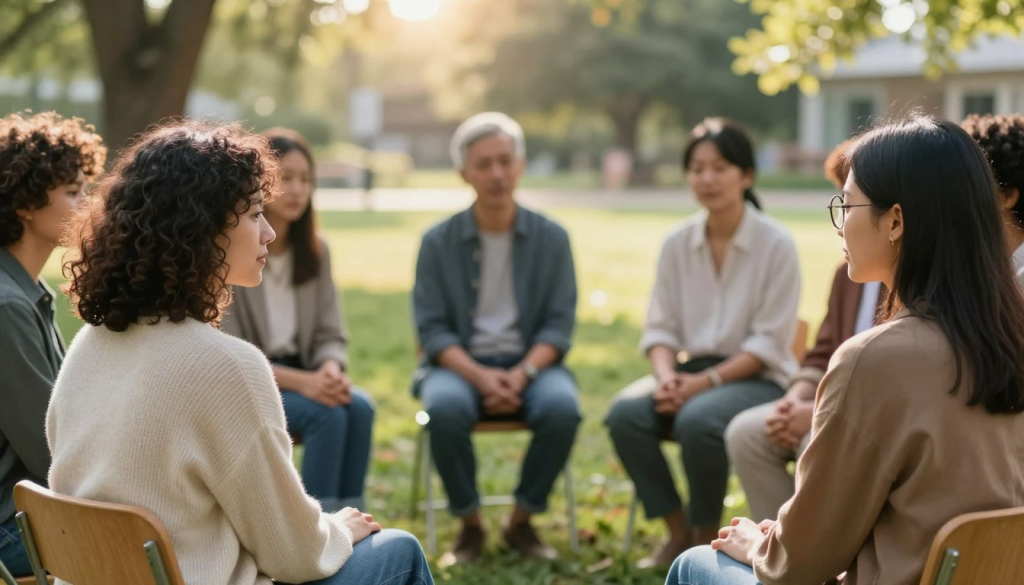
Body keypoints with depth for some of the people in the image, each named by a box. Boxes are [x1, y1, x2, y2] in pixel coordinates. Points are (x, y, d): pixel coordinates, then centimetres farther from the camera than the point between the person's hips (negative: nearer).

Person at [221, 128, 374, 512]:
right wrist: (302, 381, -25)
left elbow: (330, 335, 6)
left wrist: (331, 371, -18)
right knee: (327, 414, -29)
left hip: (299, 374, 5)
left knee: (360, 406, -24)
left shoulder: (314, 251, 6)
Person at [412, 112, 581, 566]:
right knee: (445, 407, -35)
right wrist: (479, 376, -20)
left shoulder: (551, 238, 3)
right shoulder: (438, 242, 1)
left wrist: (523, 373, -18)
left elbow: (559, 324, 0)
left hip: (530, 362, 1)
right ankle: (469, 525, -11)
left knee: (562, 408, -31)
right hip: (460, 363, -1)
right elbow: (432, 329, -3)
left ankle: (522, 521, -8)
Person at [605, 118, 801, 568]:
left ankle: (705, 539, -9)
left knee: (698, 420, -35)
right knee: (625, 413, -25)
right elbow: (661, 327, 5)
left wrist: (706, 381, -21)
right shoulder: (677, 243, 3)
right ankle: (678, 533, -7)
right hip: (693, 370, 4)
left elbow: (770, 342, -12)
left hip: (759, 379, -4)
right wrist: (666, 376, -16)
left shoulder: (776, 244, -10)